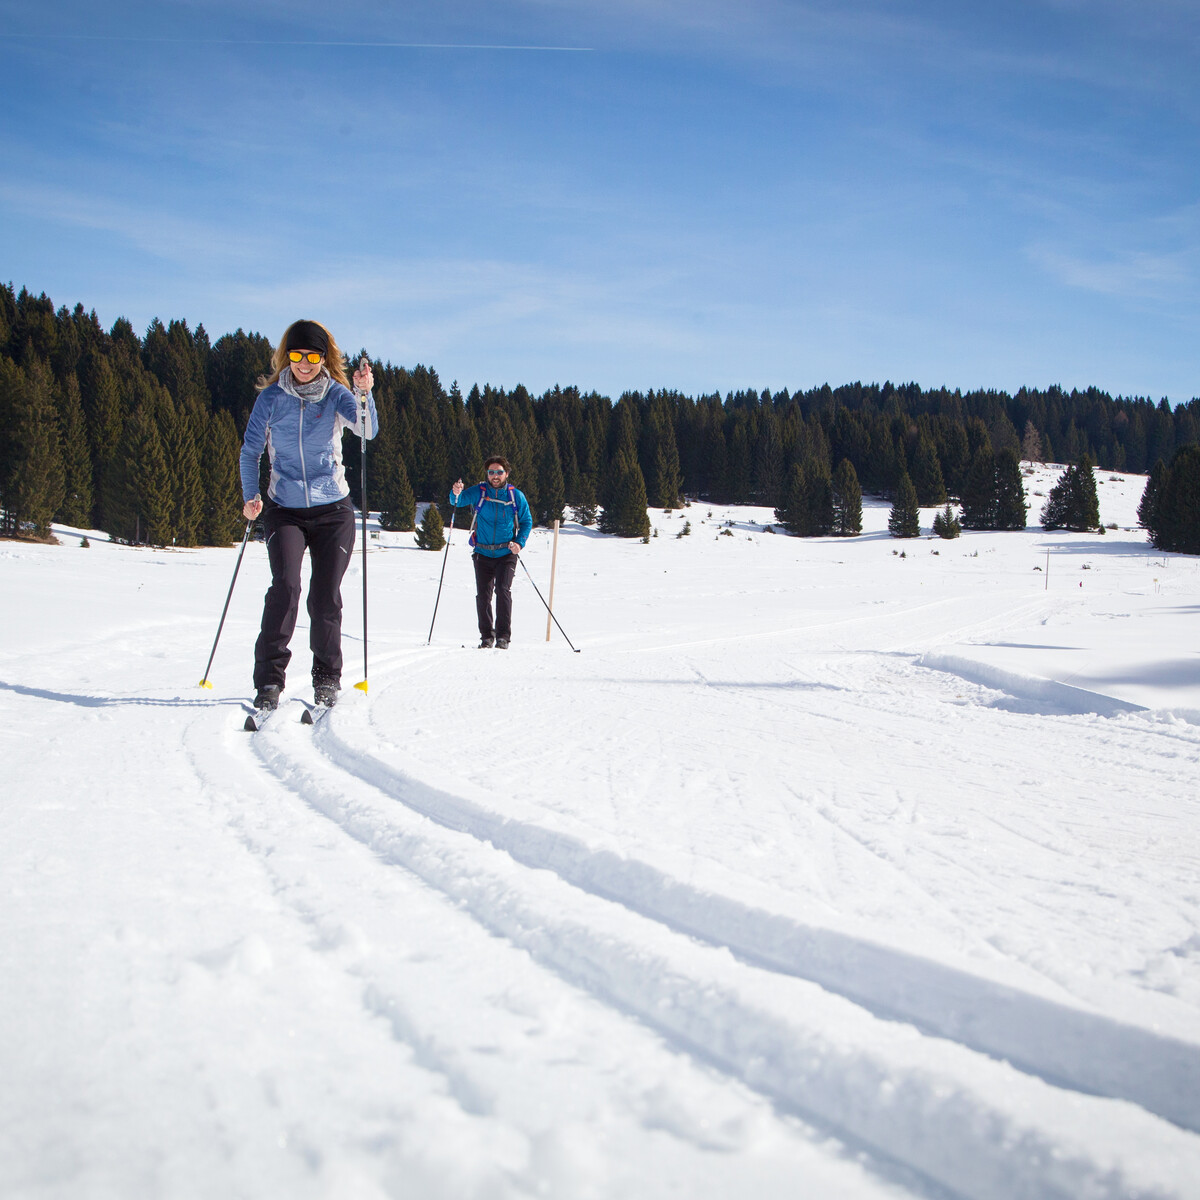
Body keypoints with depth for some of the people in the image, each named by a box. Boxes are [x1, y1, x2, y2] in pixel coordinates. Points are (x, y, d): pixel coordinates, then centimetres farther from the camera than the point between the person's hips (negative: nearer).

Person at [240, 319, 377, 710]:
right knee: (285, 585, -18)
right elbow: (251, 449, 7)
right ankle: (269, 678, -13)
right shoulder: (271, 397, 1)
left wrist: (364, 395, -37)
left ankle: (327, 678, 17)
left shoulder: (335, 394, -1)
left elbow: (367, 429, -19)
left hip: (332, 510, 0)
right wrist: (250, 496, -5)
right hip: (284, 510, 0)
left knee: (325, 597, 0)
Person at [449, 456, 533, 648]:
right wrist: (456, 494, -36)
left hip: (506, 554, -1)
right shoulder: (479, 492, 0)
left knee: (503, 590, -15)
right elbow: (458, 501, -12)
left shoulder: (516, 496, 0)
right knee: (483, 594, 0)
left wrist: (520, 543, -6)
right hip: (483, 553, 1)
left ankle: (503, 636, -9)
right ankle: (487, 636, 13)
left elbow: (527, 521, 9)